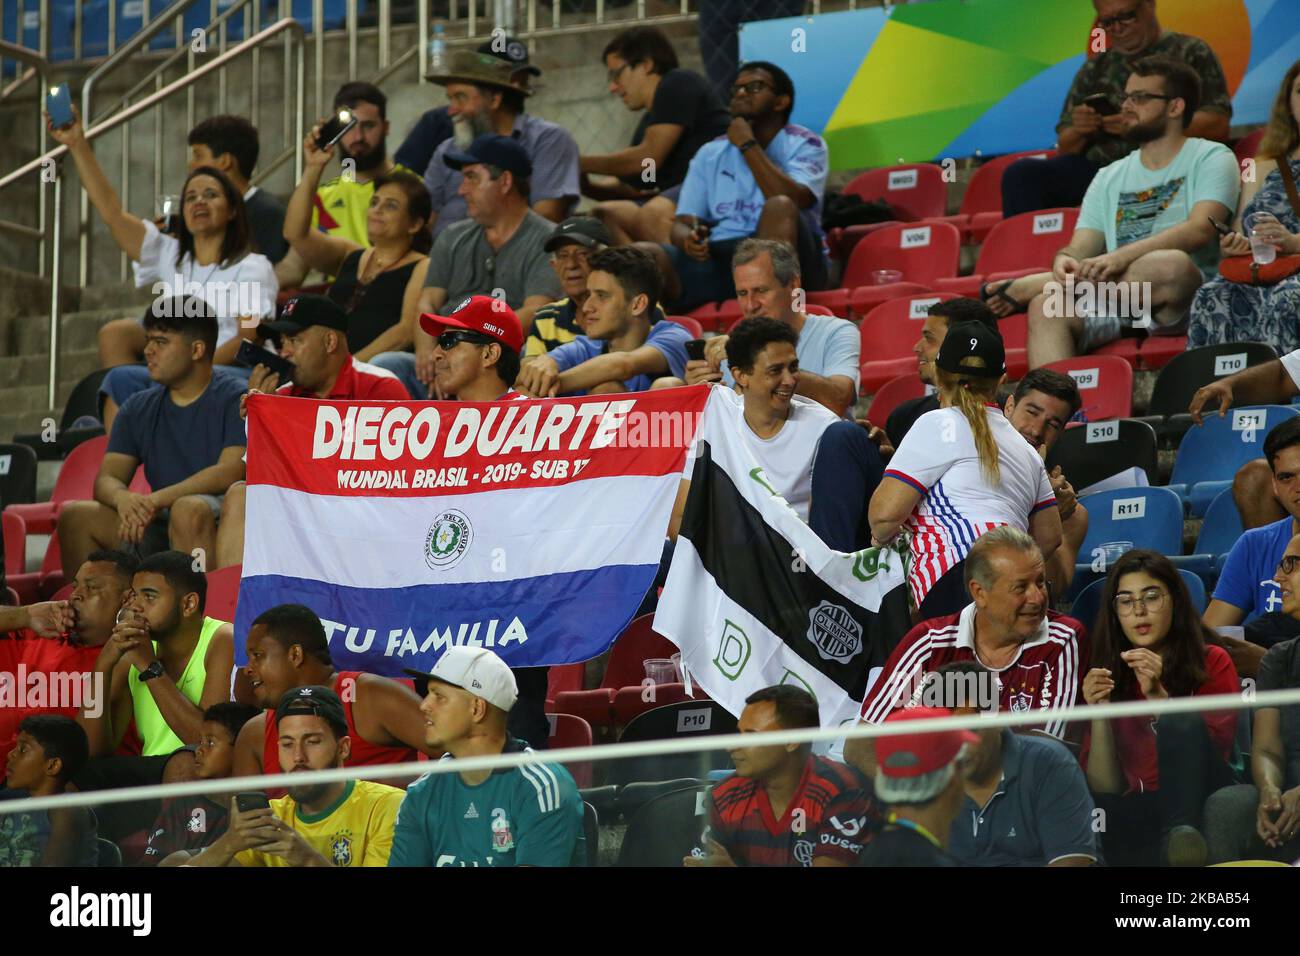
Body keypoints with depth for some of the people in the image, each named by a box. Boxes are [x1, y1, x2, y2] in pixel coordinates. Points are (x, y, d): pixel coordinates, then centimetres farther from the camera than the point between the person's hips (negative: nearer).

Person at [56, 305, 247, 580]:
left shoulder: (234, 398, -1)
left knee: (189, 509, -38)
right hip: (159, 525, 6)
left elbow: (232, 471, -14)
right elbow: (106, 479, 10)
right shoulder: (139, 408, 18)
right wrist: (123, 499, -17)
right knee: (75, 515, -13)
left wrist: (157, 500, -22)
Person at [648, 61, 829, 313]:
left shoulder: (805, 145, 7)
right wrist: (687, 238, -13)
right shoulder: (710, 154, 19)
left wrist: (748, 145, -7)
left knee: (780, 207, -36)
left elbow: (791, 202, -14)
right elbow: (682, 223, 12)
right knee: (644, 256, -22)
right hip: (718, 256, 3)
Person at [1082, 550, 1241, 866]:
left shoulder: (1212, 662, 9)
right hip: (1136, 814, 0)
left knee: (1181, 722, -32)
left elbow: (1213, 751, -7)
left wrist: (1158, 695, -18)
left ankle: (1182, 835, -46)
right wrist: (1099, 716, -9)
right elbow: (1104, 787, 6)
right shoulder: (1110, 673, 14)